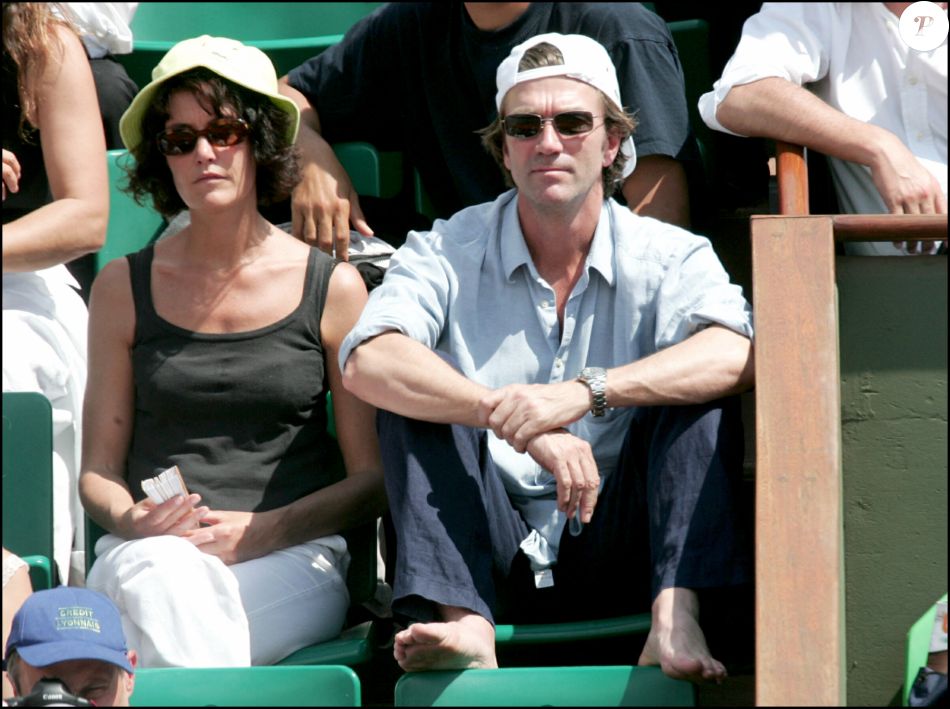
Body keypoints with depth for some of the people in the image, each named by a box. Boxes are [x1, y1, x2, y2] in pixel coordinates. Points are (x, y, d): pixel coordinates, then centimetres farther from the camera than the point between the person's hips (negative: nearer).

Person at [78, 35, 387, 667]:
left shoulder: (333, 287, 8)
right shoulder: (123, 288, 13)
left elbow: (373, 478, 7)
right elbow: (99, 470, 15)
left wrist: (260, 530, -10)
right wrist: (130, 520, -10)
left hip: (294, 562, -2)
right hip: (149, 551, 2)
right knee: (159, 571, -37)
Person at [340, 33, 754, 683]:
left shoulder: (668, 257, 0)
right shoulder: (448, 255, 2)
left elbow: (738, 357, -22)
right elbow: (367, 363, -19)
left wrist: (586, 391, -36)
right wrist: (514, 418, -34)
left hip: (617, 555, 0)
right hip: (488, 556, 1)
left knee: (696, 396, -20)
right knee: (414, 394, -19)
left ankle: (676, 621, -37)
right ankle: (462, 625, -38)